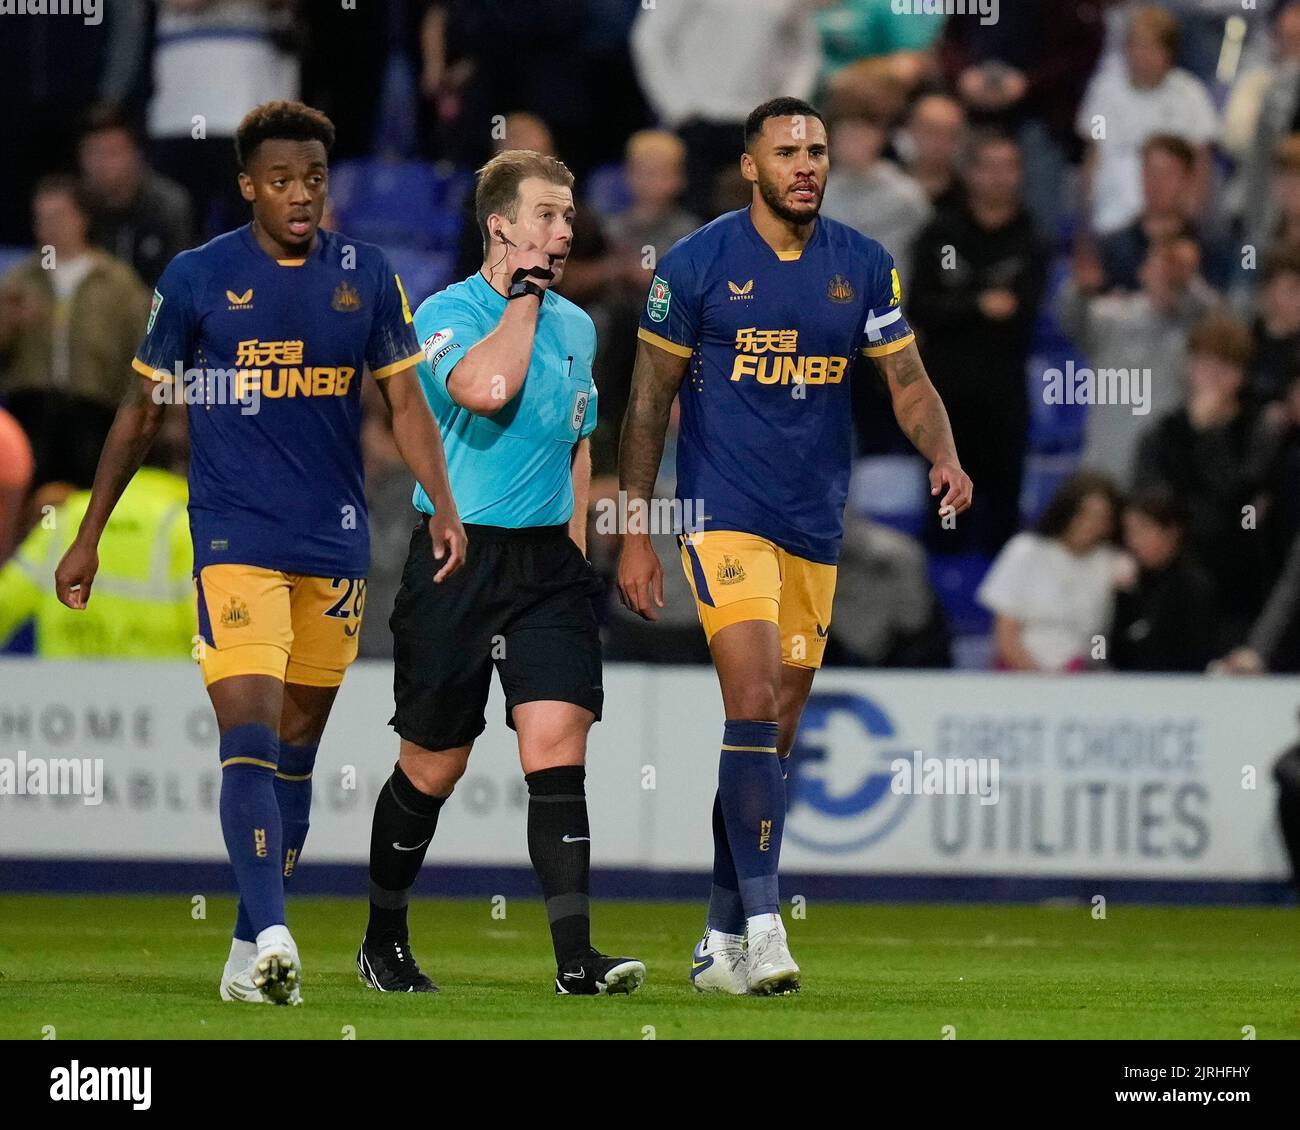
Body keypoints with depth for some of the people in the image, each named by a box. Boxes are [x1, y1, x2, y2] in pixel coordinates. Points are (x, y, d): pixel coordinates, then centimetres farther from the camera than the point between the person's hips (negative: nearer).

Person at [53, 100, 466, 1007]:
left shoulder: (367, 276, 6)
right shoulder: (198, 278, 0)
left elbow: (405, 399, 8)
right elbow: (143, 412, 8)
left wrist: (444, 508, -7)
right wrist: (89, 538, 9)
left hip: (337, 543, 3)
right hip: (236, 538, -3)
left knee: (296, 750, 9)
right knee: (249, 734, -18)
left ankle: (249, 952, 18)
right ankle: (271, 937, -28)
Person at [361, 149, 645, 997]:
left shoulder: (577, 326, 12)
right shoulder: (445, 314, -8)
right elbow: (484, 387, -29)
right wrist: (523, 296, -16)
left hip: (549, 558, 4)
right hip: (457, 557, -4)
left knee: (558, 751, -10)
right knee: (432, 769, 4)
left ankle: (576, 957, -16)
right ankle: (383, 941, 24)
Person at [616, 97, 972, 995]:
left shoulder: (864, 268, 5)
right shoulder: (696, 264, -4)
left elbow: (908, 382, 8)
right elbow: (649, 402, 1)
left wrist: (944, 456, -13)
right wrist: (635, 533, -1)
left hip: (816, 526, 4)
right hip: (723, 512, -4)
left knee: (778, 729, 8)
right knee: (753, 701, -20)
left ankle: (724, 938, 17)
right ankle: (764, 923, -23)